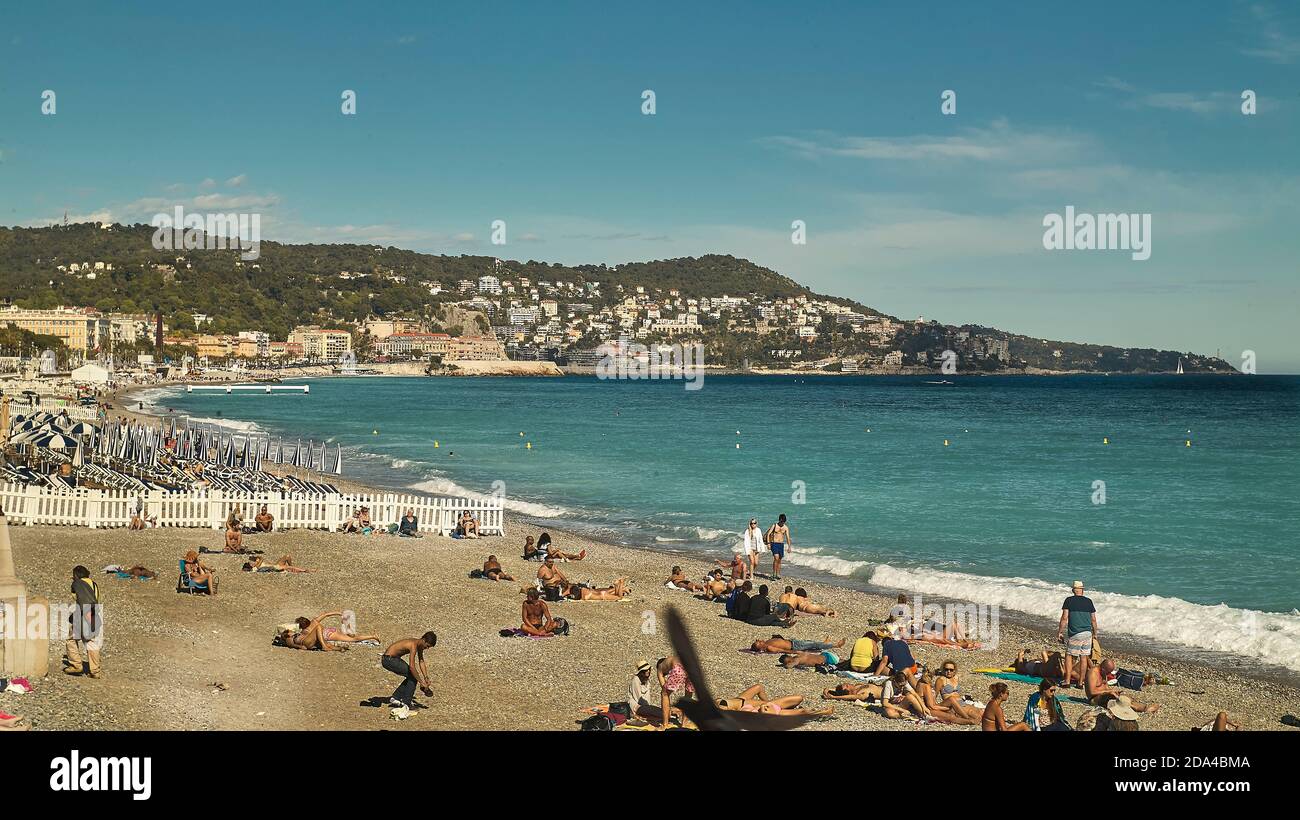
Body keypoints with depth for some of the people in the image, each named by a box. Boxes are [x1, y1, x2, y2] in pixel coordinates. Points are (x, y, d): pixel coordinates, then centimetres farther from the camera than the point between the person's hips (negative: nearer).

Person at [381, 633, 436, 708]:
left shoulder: (420, 645, 3)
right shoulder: (414, 645, -27)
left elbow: (421, 662, 7)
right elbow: (412, 667, -32)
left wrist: (426, 679, 0)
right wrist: (421, 683, -27)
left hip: (393, 658, 10)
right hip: (388, 660, -10)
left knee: (411, 676, 12)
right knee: (413, 676, -11)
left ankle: (395, 698, 17)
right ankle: (406, 703, -7)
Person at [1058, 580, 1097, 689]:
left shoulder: (1069, 600, -3)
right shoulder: (1089, 601, 7)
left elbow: (1064, 618, -7)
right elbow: (1093, 620, 10)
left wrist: (1059, 632, -1)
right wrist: (1095, 634, 21)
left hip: (1074, 634, -3)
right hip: (1087, 633, 4)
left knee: (1069, 656, 5)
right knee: (1084, 657, 8)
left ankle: (1067, 681, 0)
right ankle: (1080, 682, 11)